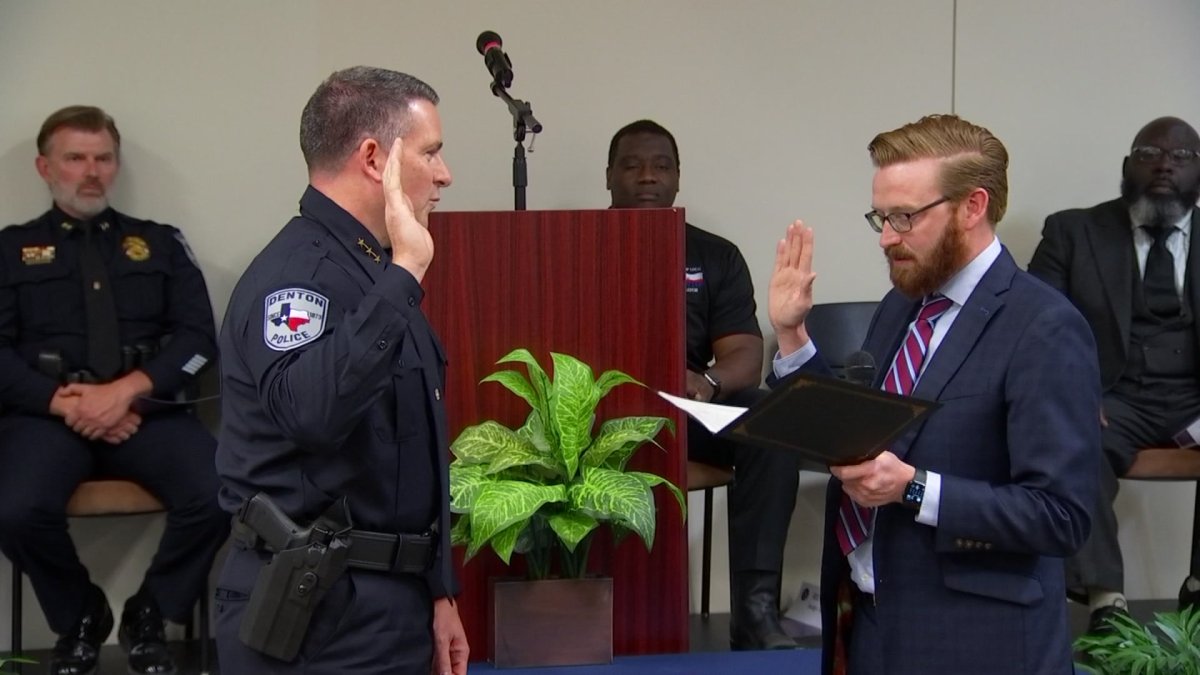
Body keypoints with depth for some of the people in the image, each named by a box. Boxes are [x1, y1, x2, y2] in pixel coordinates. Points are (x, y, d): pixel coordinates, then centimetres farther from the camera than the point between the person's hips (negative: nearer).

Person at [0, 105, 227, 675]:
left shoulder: (160, 243, 17)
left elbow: (198, 337, 5)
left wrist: (127, 390, -11)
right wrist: (64, 401, -12)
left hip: (145, 410, 1)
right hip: (48, 413, 0)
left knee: (217, 496, -28)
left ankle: (148, 616, 0)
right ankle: (79, 620, 1)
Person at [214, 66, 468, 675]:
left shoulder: (372, 271, 13)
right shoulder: (297, 271, -18)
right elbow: (311, 409, -39)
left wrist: (437, 592, 17)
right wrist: (403, 275, -37)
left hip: (391, 599, 9)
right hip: (318, 614, -9)